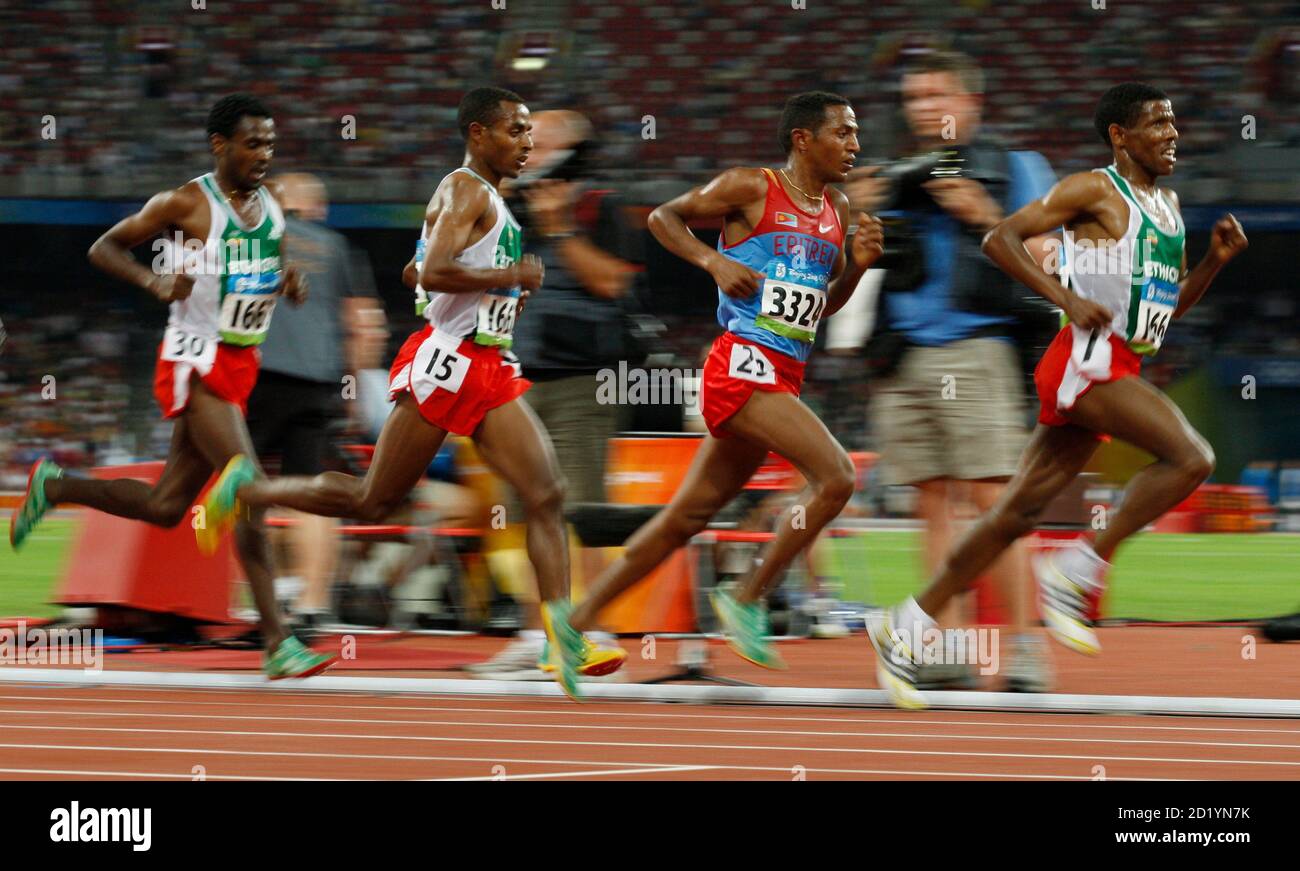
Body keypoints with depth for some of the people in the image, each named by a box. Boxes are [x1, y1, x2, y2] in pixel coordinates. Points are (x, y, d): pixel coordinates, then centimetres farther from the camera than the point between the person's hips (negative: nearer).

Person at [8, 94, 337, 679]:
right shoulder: (186, 204, -10)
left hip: (239, 366, 8)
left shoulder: (271, 203, 9)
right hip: (194, 362, -8)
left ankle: (53, 487, 34)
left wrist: (292, 283, 0)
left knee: (165, 508, 12)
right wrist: (154, 280, -20)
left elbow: (277, 270, 24)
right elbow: (104, 248, -3)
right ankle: (278, 646, -16)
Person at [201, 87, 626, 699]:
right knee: (373, 501, -1)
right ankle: (248, 490, 19)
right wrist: (510, 277, -16)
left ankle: (565, 643, -14)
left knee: (546, 494, -6)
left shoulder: (488, 200, 20)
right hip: (444, 364, -9)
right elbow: (434, 271, -25)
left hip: (490, 369, 9)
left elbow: (413, 272, 30)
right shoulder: (466, 190, -10)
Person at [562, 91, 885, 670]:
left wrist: (857, 265, 7)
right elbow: (663, 216, 3)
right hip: (744, 366, -8)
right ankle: (747, 601, -8)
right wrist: (714, 261, -11)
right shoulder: (751, 188, -4)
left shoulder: (835, 211, 16)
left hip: (784, 377, 8)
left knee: (690, 514, 10)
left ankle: (579, 622, 16)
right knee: (835, 477, -19)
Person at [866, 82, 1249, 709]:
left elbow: (1173, 305, 27)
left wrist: (1215, 259, 10)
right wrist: (1068, 299, -20)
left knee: (1019, 511, 6)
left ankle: (905, 629, 10)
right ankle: (1076, 573, -15)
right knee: (1191, 457, -21)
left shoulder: (1167, 204, 21)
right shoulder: (1095, 190, -6)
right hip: (1087, 359, -8)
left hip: (1122, 368, 8)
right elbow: (1000, 239, -11)